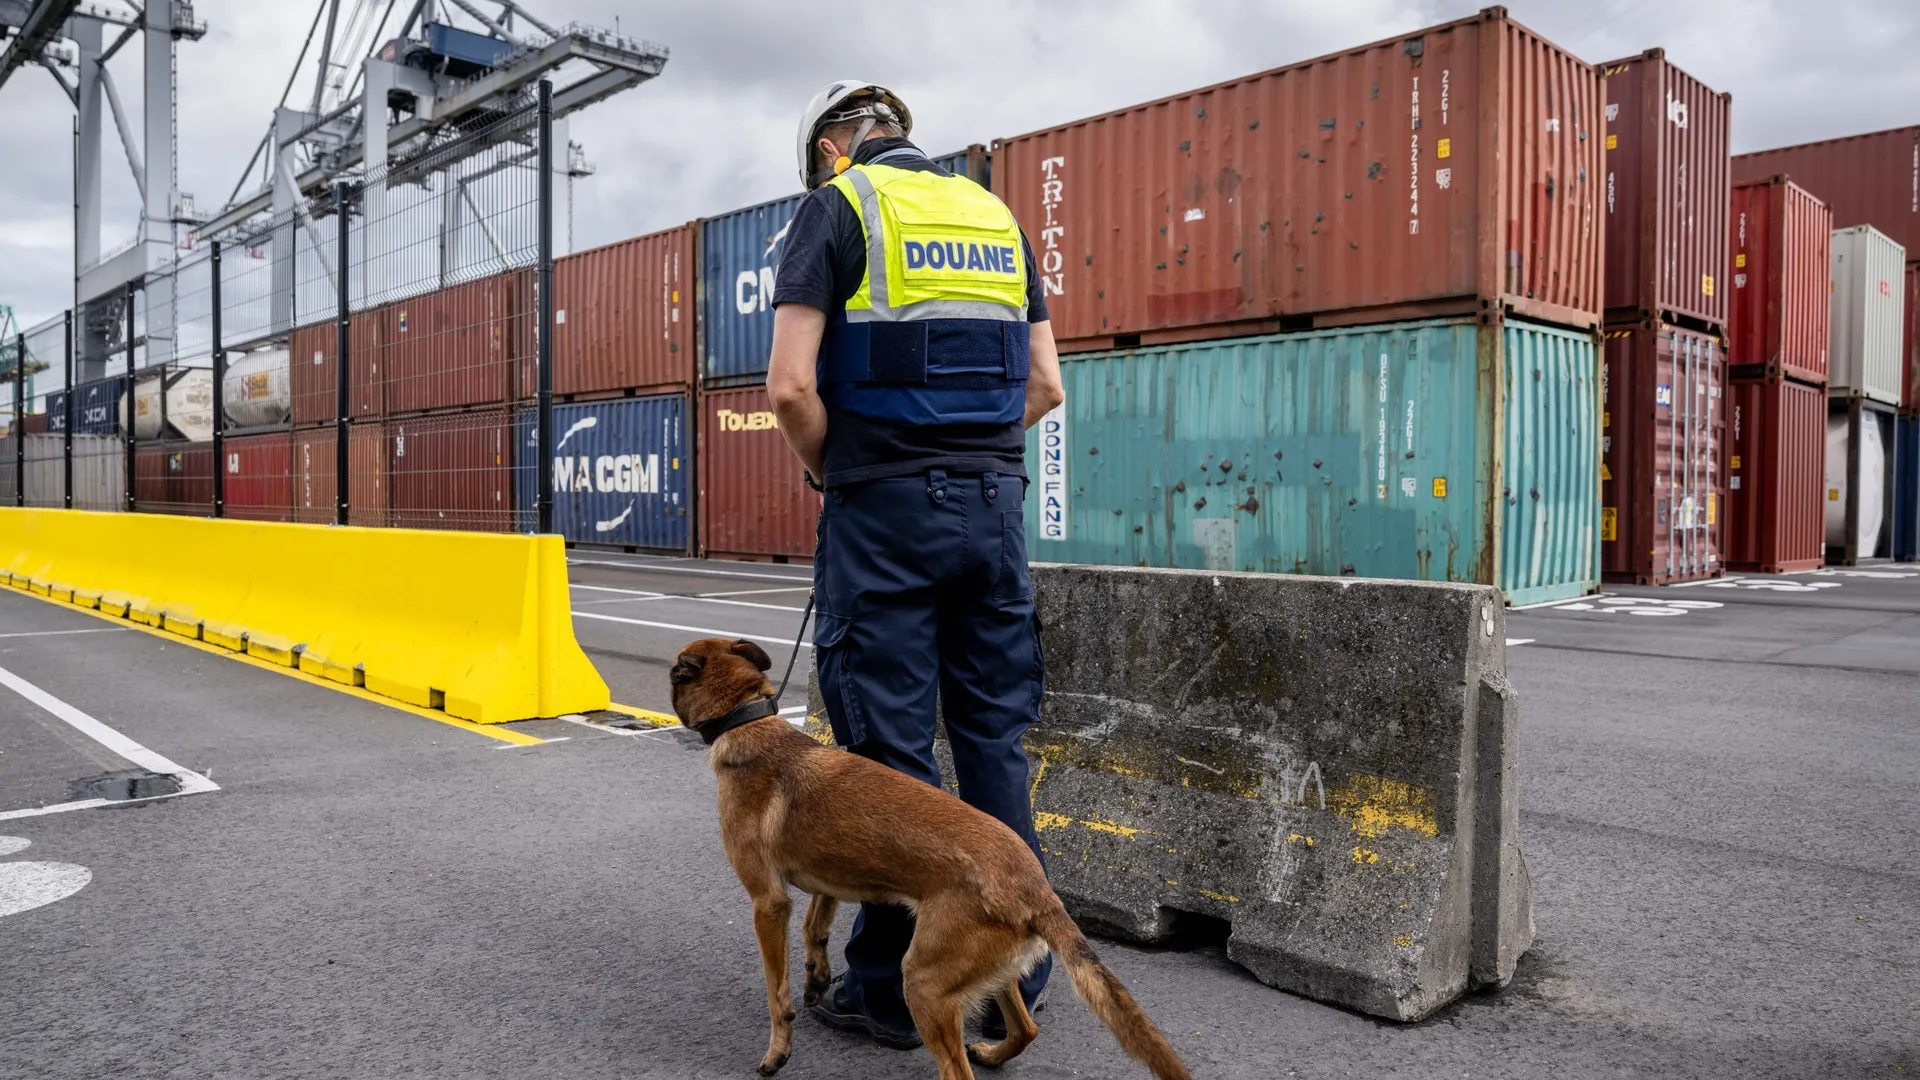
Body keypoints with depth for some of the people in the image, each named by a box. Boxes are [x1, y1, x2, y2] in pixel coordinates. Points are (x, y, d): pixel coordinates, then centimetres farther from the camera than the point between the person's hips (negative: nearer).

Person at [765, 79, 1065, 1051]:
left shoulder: (836, 208, 0)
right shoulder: (995, 214, 17)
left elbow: (792, 386, -11)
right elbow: (1044, 385, 15)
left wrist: (824, 468, 6)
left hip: (884, 507, -5)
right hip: (994, 500, 5)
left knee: (890, 746, 2)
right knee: (995, 737, 10)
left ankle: (889, 986, 14)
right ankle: (1015, 976, 20)